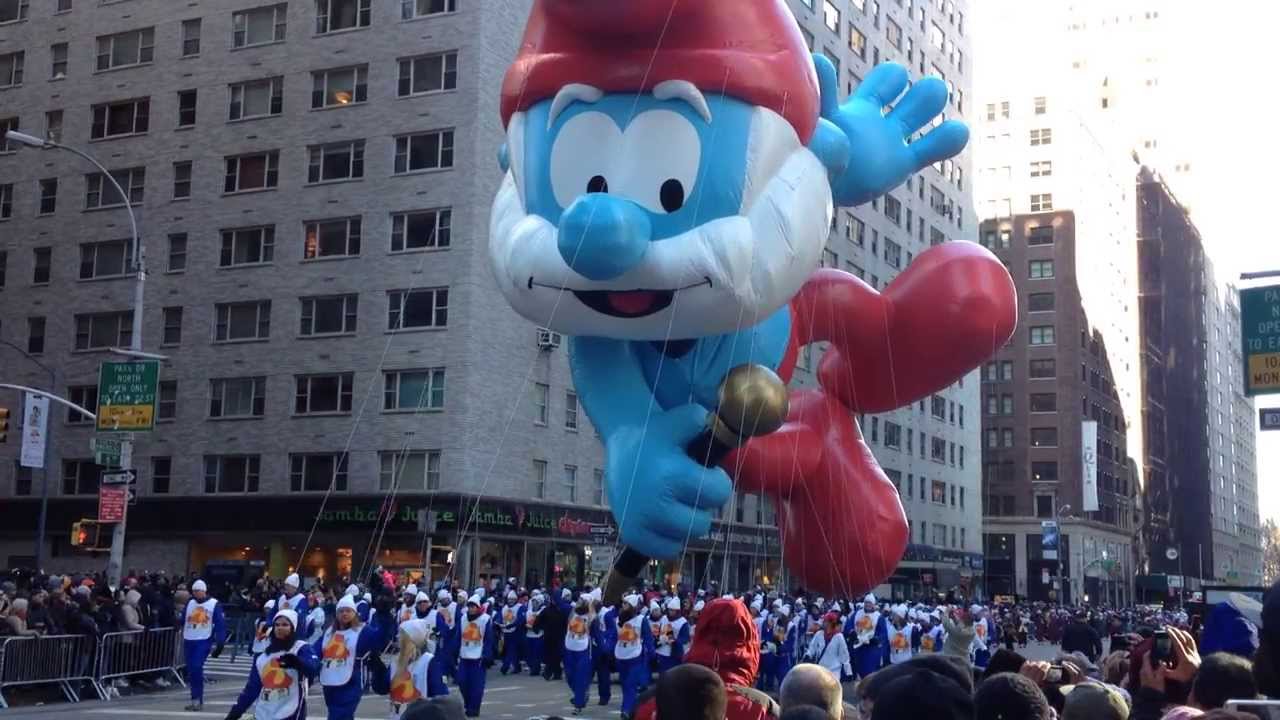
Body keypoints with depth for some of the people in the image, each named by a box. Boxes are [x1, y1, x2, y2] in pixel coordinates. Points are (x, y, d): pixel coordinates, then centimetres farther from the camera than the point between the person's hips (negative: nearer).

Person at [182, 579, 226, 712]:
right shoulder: (190, 603, 11)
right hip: (189, 641, 5)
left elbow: (220, 625, -5)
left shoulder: (214, 604, -4)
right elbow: (183, 621, 13)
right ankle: (196, 699, 18)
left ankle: (197, 699, -12)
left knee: (197, 668, -18)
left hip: (204, 641, -5)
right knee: (191, 670, 7)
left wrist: (219, 643, -9)